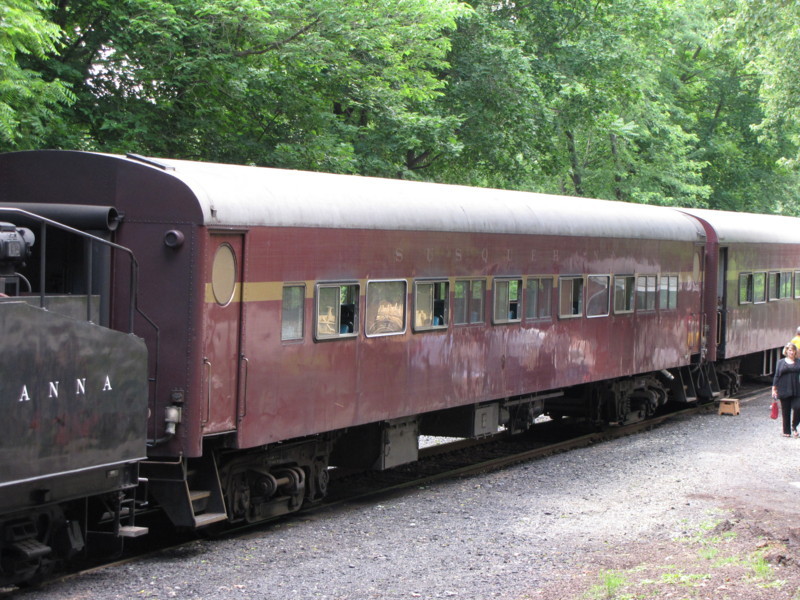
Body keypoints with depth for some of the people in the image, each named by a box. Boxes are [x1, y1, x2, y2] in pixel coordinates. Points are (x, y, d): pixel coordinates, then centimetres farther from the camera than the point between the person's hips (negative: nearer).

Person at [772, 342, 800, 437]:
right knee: (785, 411, 3)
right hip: (784, 391, 0)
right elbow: (776, 376, 6)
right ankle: (786, 431, 14)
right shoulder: (781, 362, 6)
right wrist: (774, 389, 1)